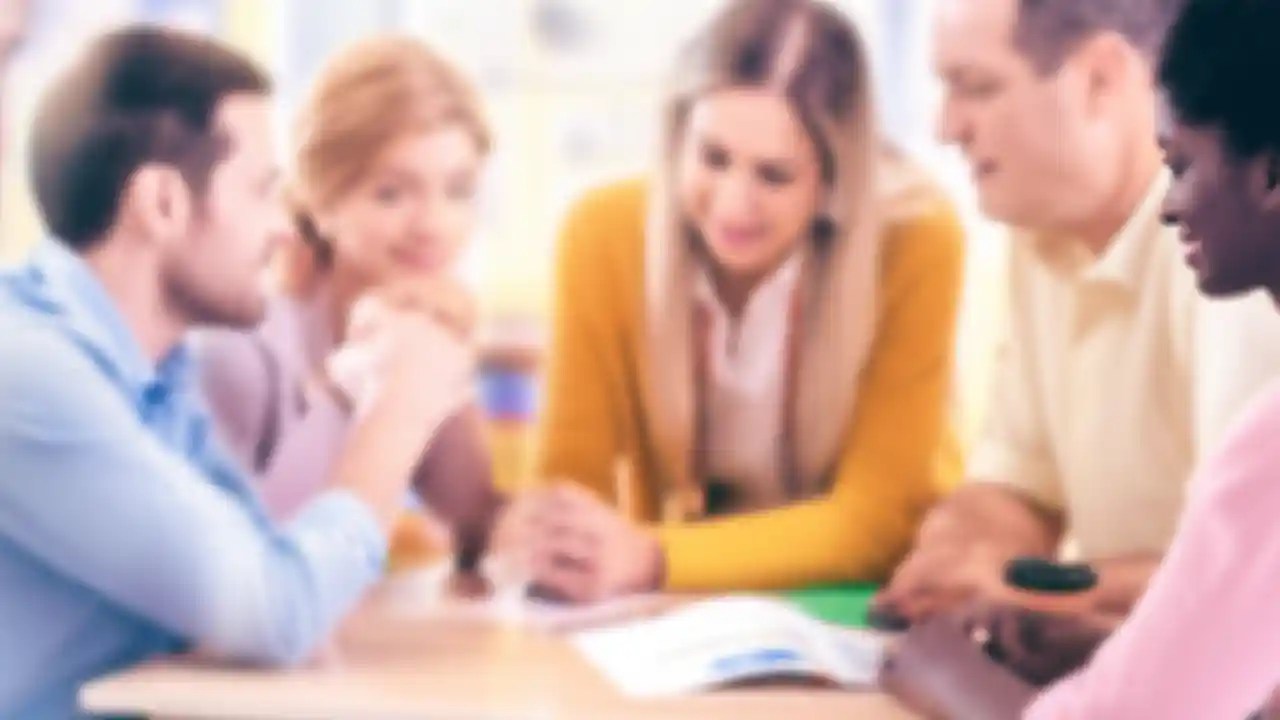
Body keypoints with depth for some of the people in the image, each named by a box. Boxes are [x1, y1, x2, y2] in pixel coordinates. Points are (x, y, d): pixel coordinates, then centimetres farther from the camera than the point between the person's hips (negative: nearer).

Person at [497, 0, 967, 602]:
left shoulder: (915, 245, -20)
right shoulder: (607, 234, -14)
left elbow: (876, 519, -20)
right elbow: (572, 475, -11)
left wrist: (650, 560, -33)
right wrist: (551, 536, -34)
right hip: (680, 605, 2)